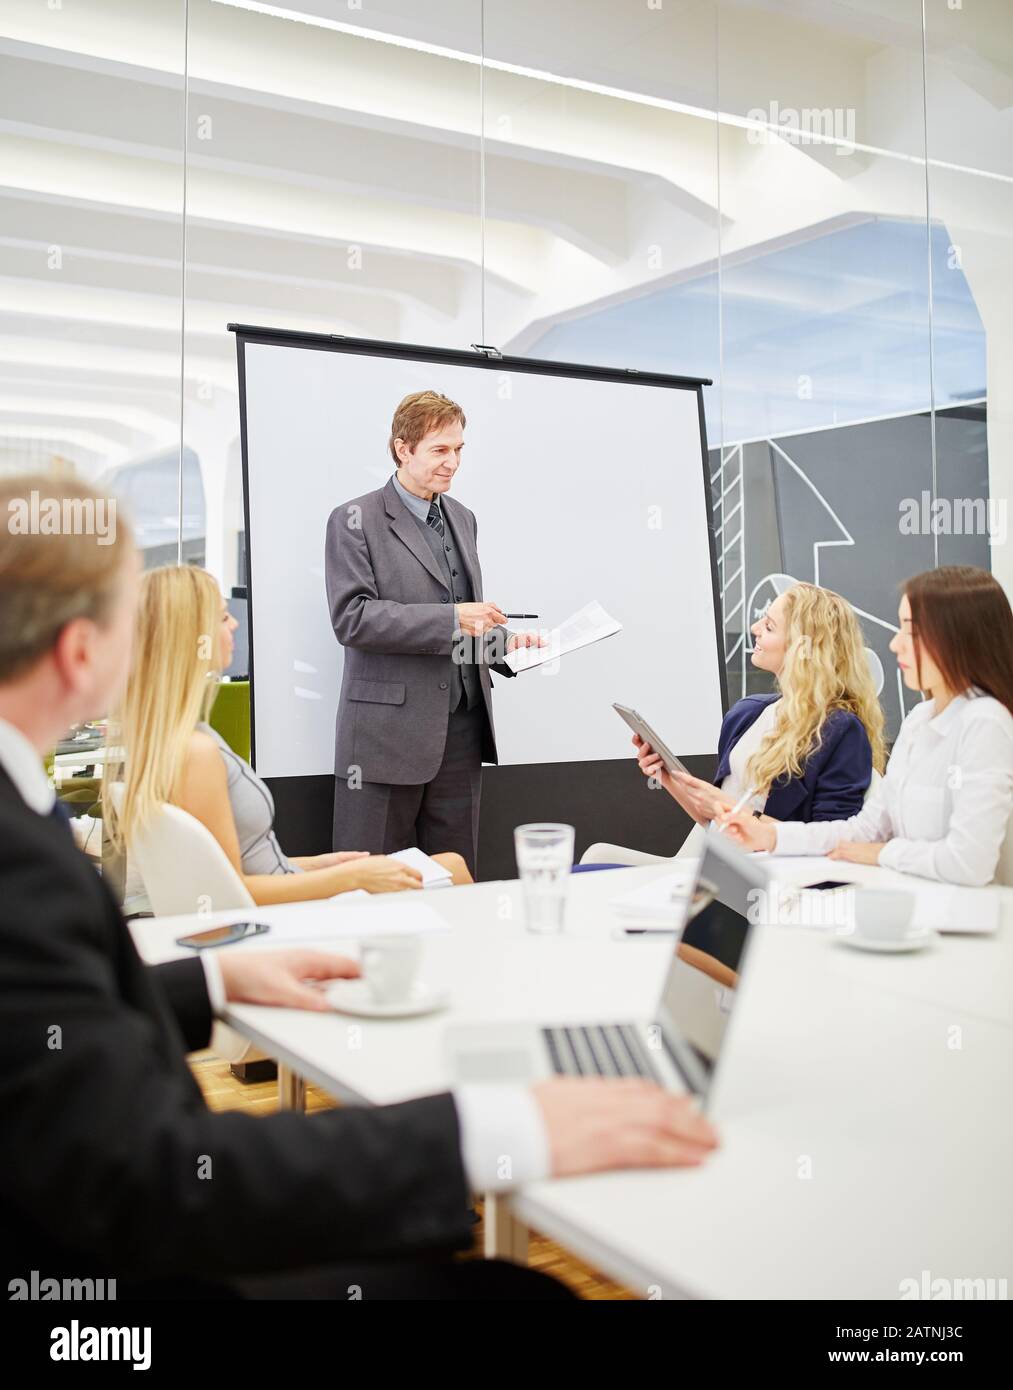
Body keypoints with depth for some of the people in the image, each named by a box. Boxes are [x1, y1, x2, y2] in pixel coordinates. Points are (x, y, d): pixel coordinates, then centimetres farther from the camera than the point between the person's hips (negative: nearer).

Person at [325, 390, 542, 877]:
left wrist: (503, 641, 4)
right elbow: (351, 617, -15)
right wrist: (450, 620, -20)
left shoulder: (463, 519, 17)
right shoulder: (355, 521, -4)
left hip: (462, 730, 6)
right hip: (388, 735, -6)